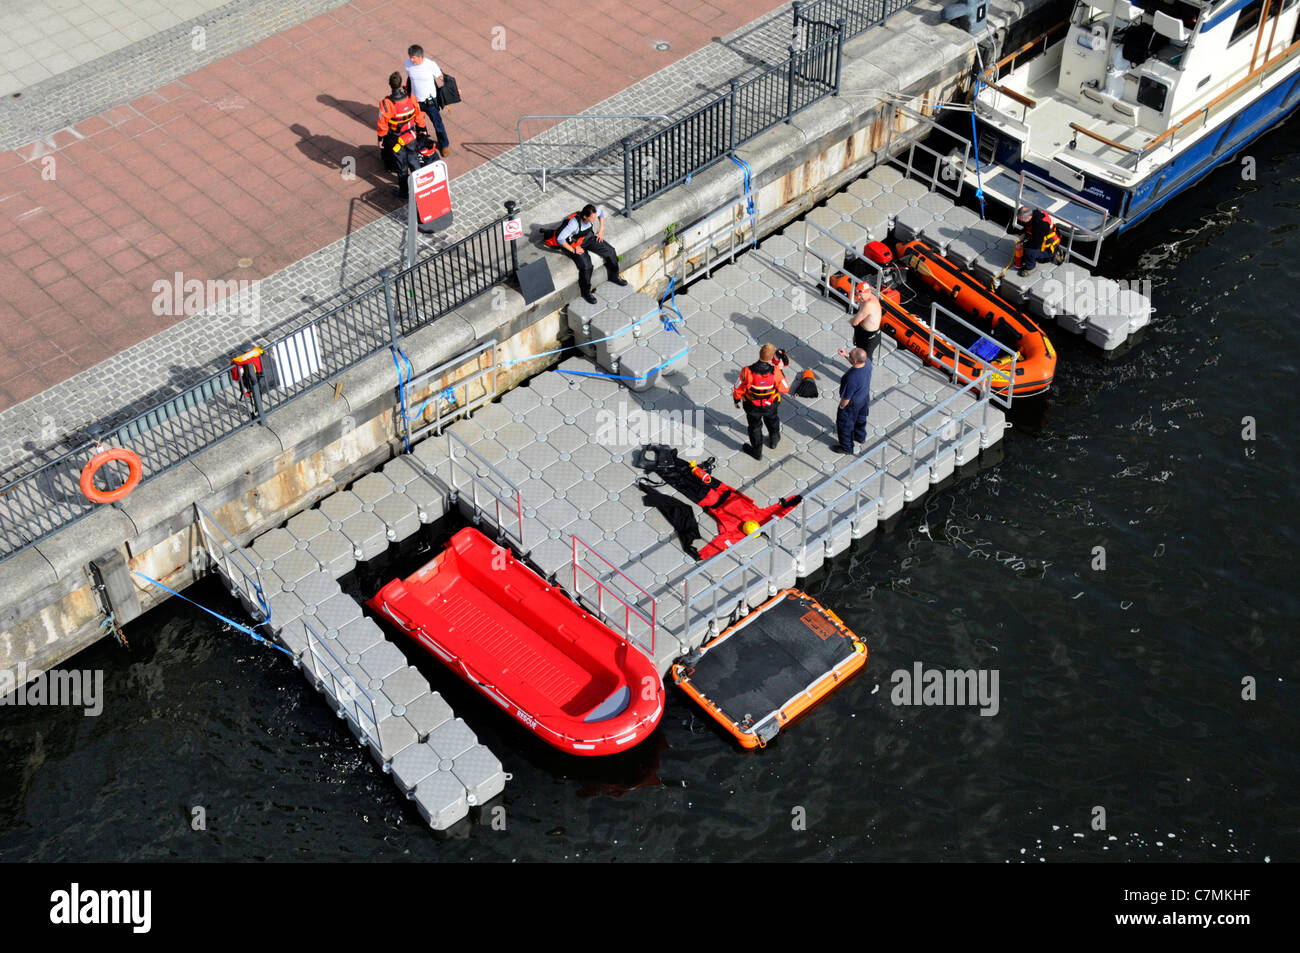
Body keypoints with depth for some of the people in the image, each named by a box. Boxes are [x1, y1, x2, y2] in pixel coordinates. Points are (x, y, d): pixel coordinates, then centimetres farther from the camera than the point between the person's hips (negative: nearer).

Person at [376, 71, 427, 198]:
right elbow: (419, 116, -2)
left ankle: (403, 190, 31)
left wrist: (381, 139, -1)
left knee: (401, 165, 15)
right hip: (411, 136, 3)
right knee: (413, 160, 24)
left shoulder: (386, 104, -28)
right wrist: (421, 129, 17)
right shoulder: (411, 98, -17)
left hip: (396, 139, -3)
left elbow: (383, 124, -17)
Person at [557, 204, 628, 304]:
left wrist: (601, 230, 4)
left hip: (589, 238, 6)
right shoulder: (574, 223, -37)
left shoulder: (593, 214, -20)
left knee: (610, 251, -1)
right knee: (586, 266, -28)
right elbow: (560, 239, -35)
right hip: (575, 245, -6)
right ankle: (586, 292, -6)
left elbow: (601, 210, 6)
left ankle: (614, 276, 25)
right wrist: (573, 250, -26)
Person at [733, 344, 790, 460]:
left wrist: (736, 400, 3)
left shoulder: (748, 372, -34)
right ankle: (773, 441, 60)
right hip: (770, 406, 1)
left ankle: (757, 452, 45)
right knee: (772, 422, 33)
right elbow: (785, 389, -16)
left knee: (755, 427, 25)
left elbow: (739, 389, -19)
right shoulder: (775, 372, -32)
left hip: (752, 407, -1)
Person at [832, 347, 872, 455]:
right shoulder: (867, 362, -24)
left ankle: (847, 447, 44)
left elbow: (846, 398, -28)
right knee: (860, 418, 34)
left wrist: (841, 406, -9)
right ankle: (860, 437, 61)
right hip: (865, 397, 7)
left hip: (853, 404, -7)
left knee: (845, 424, 21)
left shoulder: (852, 378, -45)